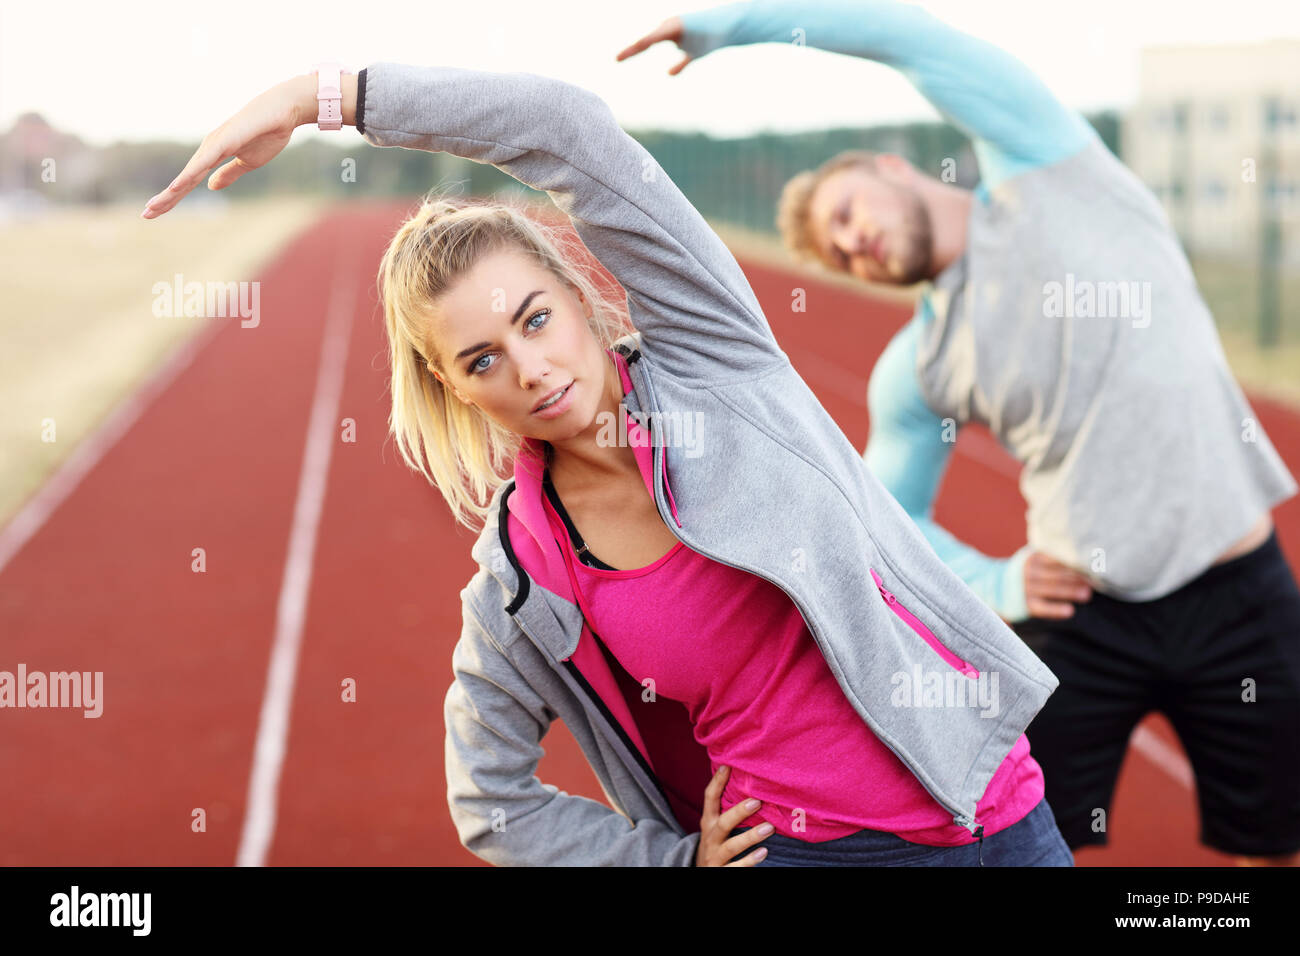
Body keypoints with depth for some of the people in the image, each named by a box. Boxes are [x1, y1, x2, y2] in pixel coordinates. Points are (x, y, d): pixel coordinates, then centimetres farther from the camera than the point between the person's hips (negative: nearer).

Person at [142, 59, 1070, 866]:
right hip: (795, 845, 1)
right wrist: (677, 859, 1)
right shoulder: (514, 592, -4)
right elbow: (492, 802, 10)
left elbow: (572, 127, -18)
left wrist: (320, 94, -15)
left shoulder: (706, 351, -7)